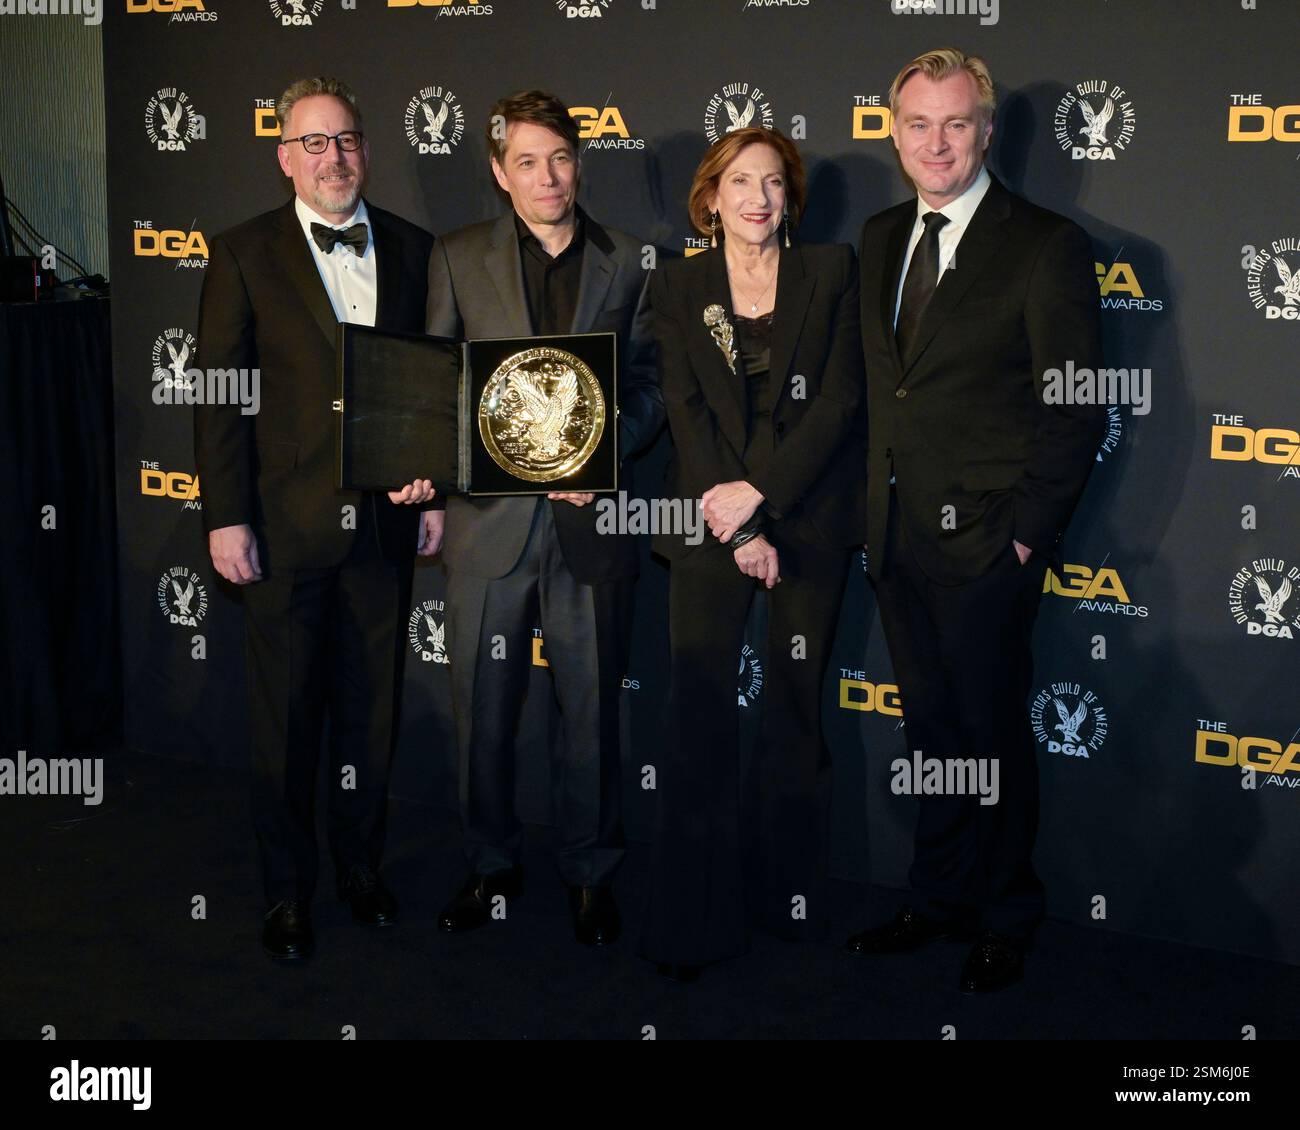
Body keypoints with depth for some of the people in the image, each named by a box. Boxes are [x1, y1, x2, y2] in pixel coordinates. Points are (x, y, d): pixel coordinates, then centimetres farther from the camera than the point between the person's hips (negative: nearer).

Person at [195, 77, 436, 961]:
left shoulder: (412, 250, 6)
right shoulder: (245, 255, -2)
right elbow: (220, 396, -4)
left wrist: (436, 487, 5)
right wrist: (226, 517, -9)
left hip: (384, 519, 3)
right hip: (286, 524, -2)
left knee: (372, 707, 14)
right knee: (286, 719, 8)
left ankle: (361, 863, 31)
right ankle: (289, 887, 24)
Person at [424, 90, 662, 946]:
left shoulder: (627, 263, 7)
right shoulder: (458, 258, 6)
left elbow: (651, 385, 6)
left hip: (591, 521, 0)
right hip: (489, 518, 1)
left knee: (594, 710, 7)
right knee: (483, 709, 9)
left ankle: (592, 871, 25)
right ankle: (492, 865, 28)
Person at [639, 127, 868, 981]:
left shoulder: (832, 273, 6)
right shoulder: (679, 286, 7)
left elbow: (840, 401, -3)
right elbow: (687, 413, 0)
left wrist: (758, 491, -12)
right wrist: (738, 528, -10)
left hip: (809, 516, 0)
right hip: (712, 519, 0)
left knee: (797, 710, 7)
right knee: (700, 715, -3)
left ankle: (792, 895, 21)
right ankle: (693, 919, 6)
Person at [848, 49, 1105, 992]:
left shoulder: (1045, 245, -8)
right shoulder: (880, 240, 12)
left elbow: (1076, 409, -10)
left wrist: (1028, 531, -12)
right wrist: (876, 498, 7)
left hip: (984, 537, -5)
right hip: (899, 535, 6)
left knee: (992, 733, 7)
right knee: (932, 728, 16)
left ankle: (1006, 922, 25)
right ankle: (939, 900, 32)